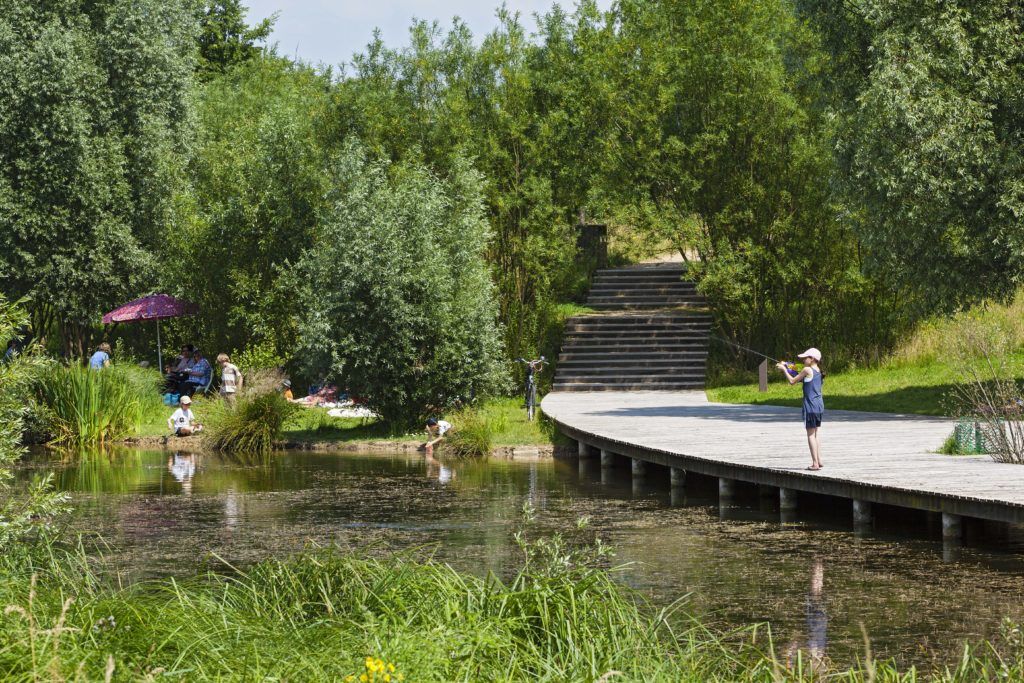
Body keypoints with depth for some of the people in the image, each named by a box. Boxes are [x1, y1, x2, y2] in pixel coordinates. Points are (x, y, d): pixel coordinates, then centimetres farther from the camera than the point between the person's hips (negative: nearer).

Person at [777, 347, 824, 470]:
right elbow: (802, 380, 22)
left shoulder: (807, 370, -11)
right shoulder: (817, 370, 12)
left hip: (811, 406, -8)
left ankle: (815, 463, -8)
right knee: (814, 435, 16)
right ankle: (819, 460, 15)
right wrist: (786, 368, 19)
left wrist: (783, 369, 7)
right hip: (819, 405, 8)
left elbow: (792, 381, -5)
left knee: (810, 435, -5)